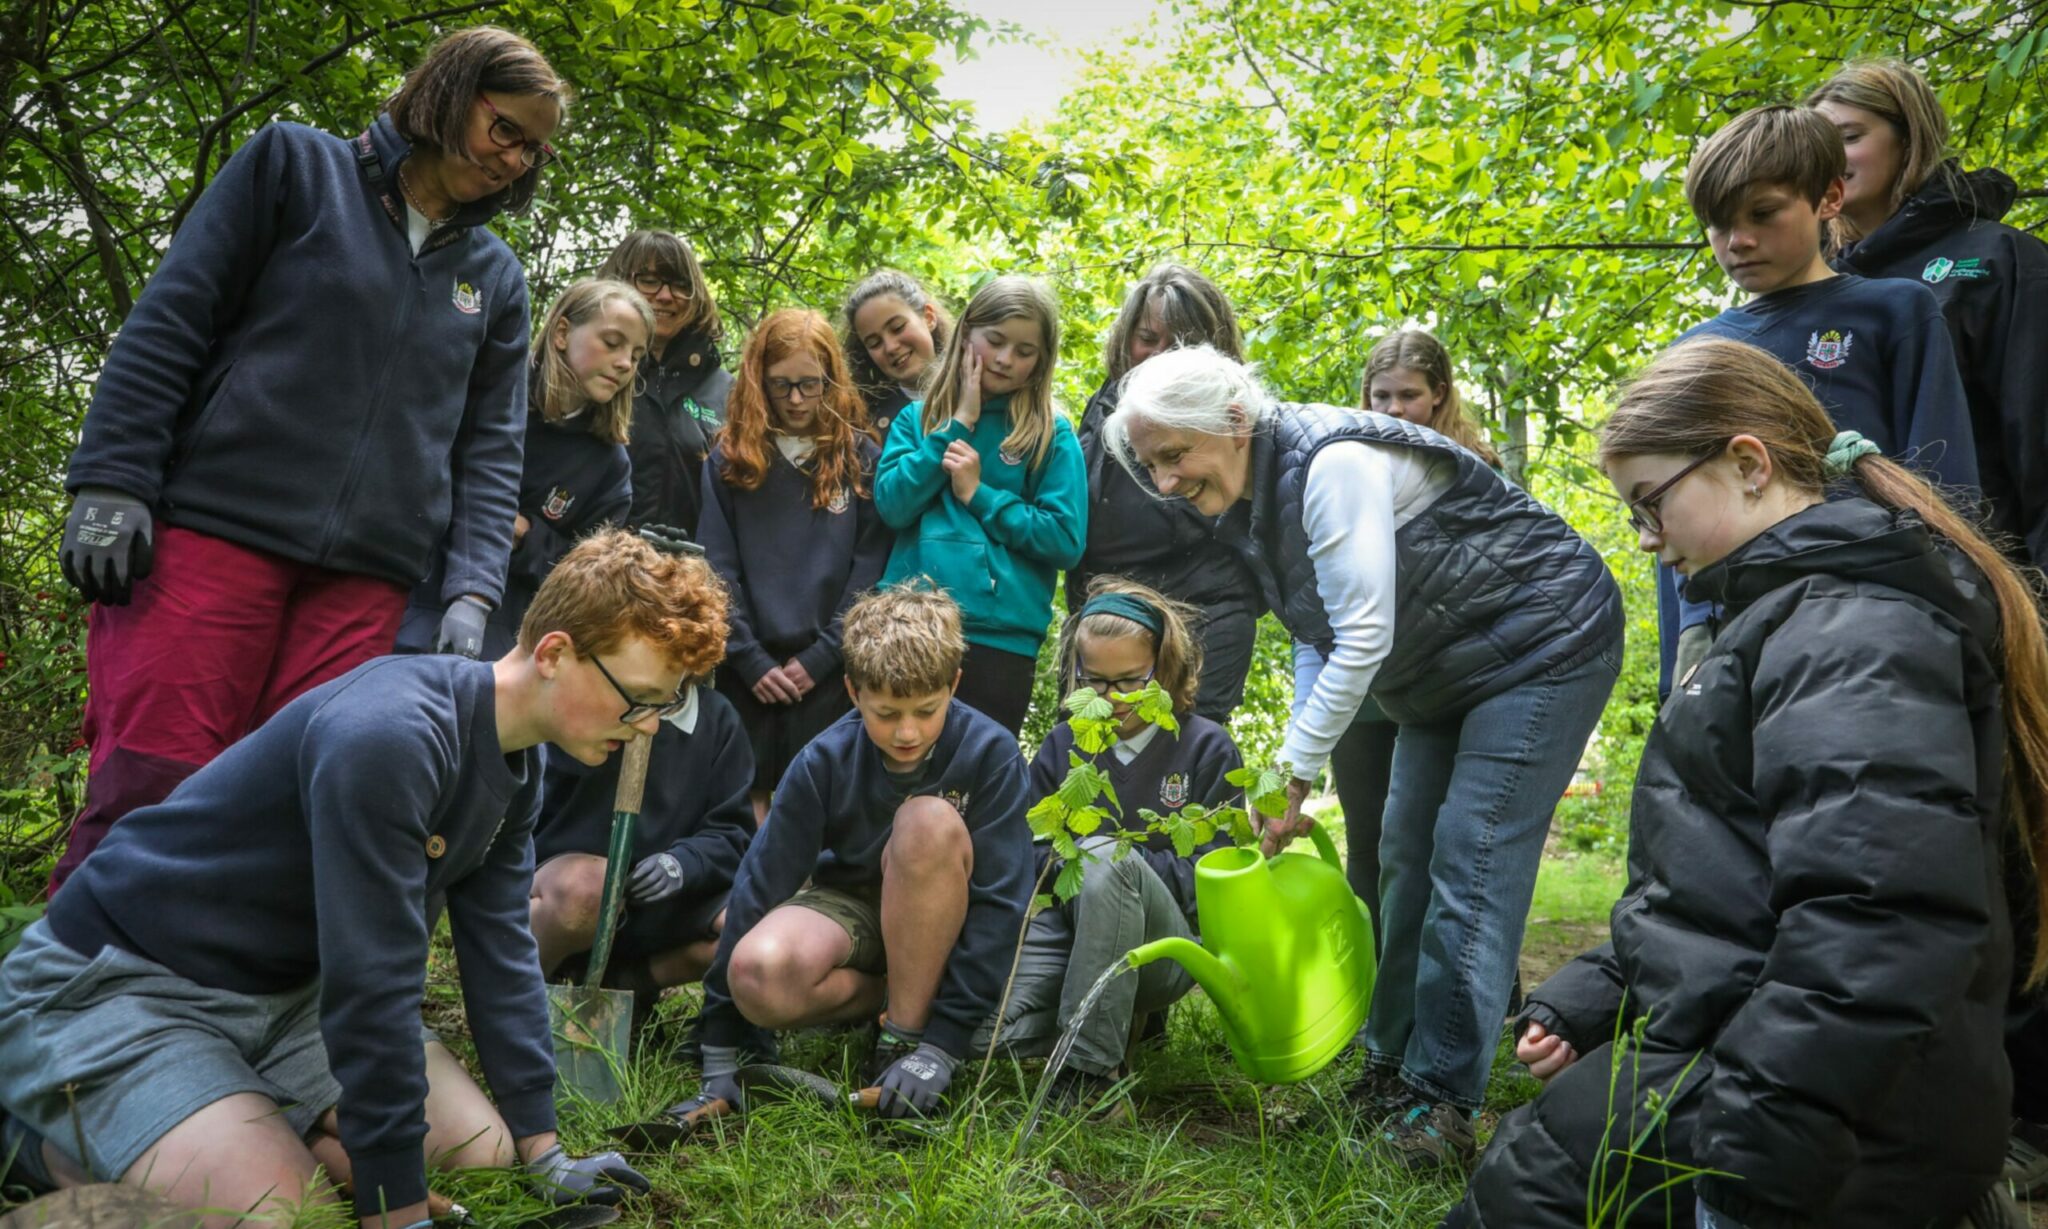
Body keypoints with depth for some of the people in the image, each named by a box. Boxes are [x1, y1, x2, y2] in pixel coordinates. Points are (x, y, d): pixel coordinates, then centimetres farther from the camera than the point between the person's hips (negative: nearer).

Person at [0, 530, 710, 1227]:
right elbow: (373, 981, -31)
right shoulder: (390, 737, -32)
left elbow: (499, 950, 2)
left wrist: (543, 1155, 2)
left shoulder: (517, 763, -2)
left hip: (289, 989, 8)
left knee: (482, 1151, -2)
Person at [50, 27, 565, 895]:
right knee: (147, 790, -8)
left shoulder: (496, 278, 16)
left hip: (366, 580, 3)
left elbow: (490, 449, 12)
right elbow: (168, 323, 2)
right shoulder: (296, 166, 8)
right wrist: (110, 483, -7)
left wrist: (471, 590, -2)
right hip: (214, 530, -3)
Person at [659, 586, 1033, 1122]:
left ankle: (905, 1032, -20)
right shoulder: (824, 762, -17)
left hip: (943, 925, -1)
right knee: (758, 974, -32)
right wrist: (721, 1057, -15)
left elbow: (1001, 897, -22)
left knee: (930, 822, -34)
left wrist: (943, 1042, -28)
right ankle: (904, 997, -4)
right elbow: (760, 884, -15)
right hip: (851, 908, 2)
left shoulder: (989, 753, -21)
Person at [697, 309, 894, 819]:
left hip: (828, 670, -1)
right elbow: (716, 567, 2)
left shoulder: (861, 457, 6)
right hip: (746, 670, 1)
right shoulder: (729, 458, 7)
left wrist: (821, 655, -8)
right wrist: (750, 659, -6)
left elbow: (870, 567, 0)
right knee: (746, 804, 4)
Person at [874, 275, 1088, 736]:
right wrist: (958, 425, -4)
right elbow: (892, 505, -5)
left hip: (1002, 636, -2)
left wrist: (980, 495, -6)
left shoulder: (1051, 434, 4)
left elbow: (1067, 540, -5)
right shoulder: (916, 418, 10)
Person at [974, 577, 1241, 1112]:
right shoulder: (1061, 746, 14)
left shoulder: (1207, 748, 4)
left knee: (1105, 857, -36)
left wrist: (1110, 859, -10)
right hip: (1069, 923, 3)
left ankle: (1091, 1068, -29)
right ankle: (1115, 1013, 2)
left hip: (1165, 946, -3)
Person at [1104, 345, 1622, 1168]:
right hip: (1448, 669, 9)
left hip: (1544, 644, -9)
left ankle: (1444, 1100, -1)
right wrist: (1293, 771, -1)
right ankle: (1390, 1067, 21)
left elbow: (1364, 637, -29)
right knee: (1406, 861, 9)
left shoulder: (1333, 464, -28)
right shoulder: (1247, 508, 0)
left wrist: (1292, 776, -22)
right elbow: (1321, 639, 7)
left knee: (1470, 866, -11)